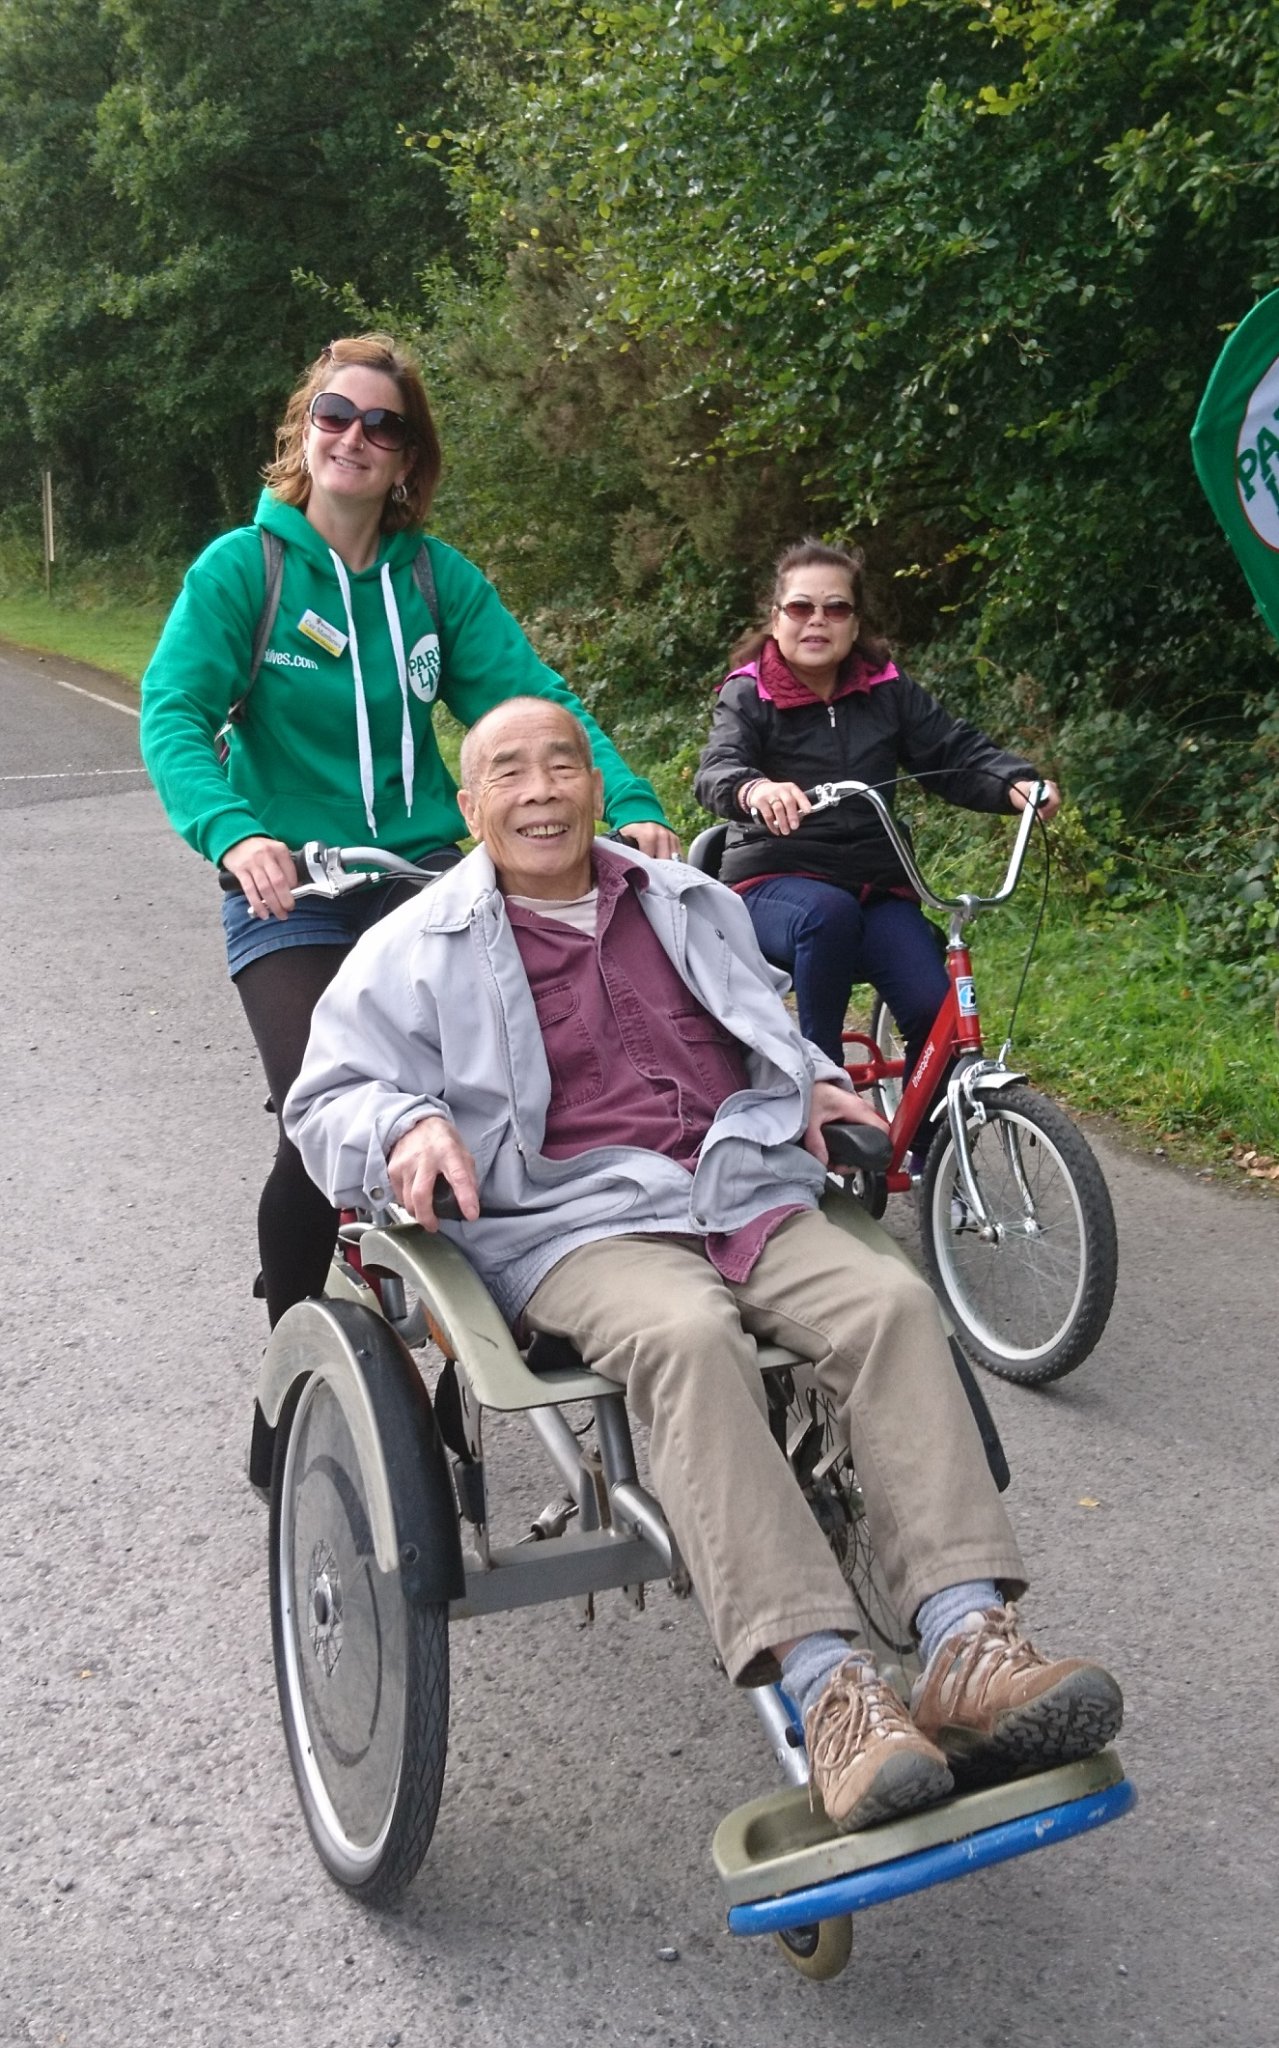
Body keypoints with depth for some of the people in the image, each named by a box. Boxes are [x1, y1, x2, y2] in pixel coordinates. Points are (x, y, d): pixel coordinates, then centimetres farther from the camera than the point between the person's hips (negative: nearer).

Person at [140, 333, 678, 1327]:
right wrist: (233, 833, -32)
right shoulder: (242, 565, -3)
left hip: (421, 879, 3)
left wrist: (631, 805, -20)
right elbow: (174, 714, -13)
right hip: (288, 891, -3)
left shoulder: (440, 576, 4)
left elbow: (535, 699, -3)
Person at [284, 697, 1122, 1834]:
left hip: (749, 1190, 4)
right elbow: (327, 1103, 10)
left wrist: (812, 1082, 17)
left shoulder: (691, 905, 26)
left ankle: (968, 1646, -33)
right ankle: (827, 1691, -42)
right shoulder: (417, 950, 13)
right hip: (578, 1226, -4)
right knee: (689, 1336, -38)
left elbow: (771, 1027, 40)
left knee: (892, 1300, -27)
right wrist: (408, 1125, -13)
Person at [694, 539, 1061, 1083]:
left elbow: (956, 752, 2)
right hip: (775, 881, -3)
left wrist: (1016, 782, -20)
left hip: (876, 885, 3)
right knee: (828, 913, -38)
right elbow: (715, 771, -19)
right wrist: (754, 790, -44)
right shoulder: (748, 696, -1)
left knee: (935, 1007, -21)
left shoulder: (888, 690, 9)